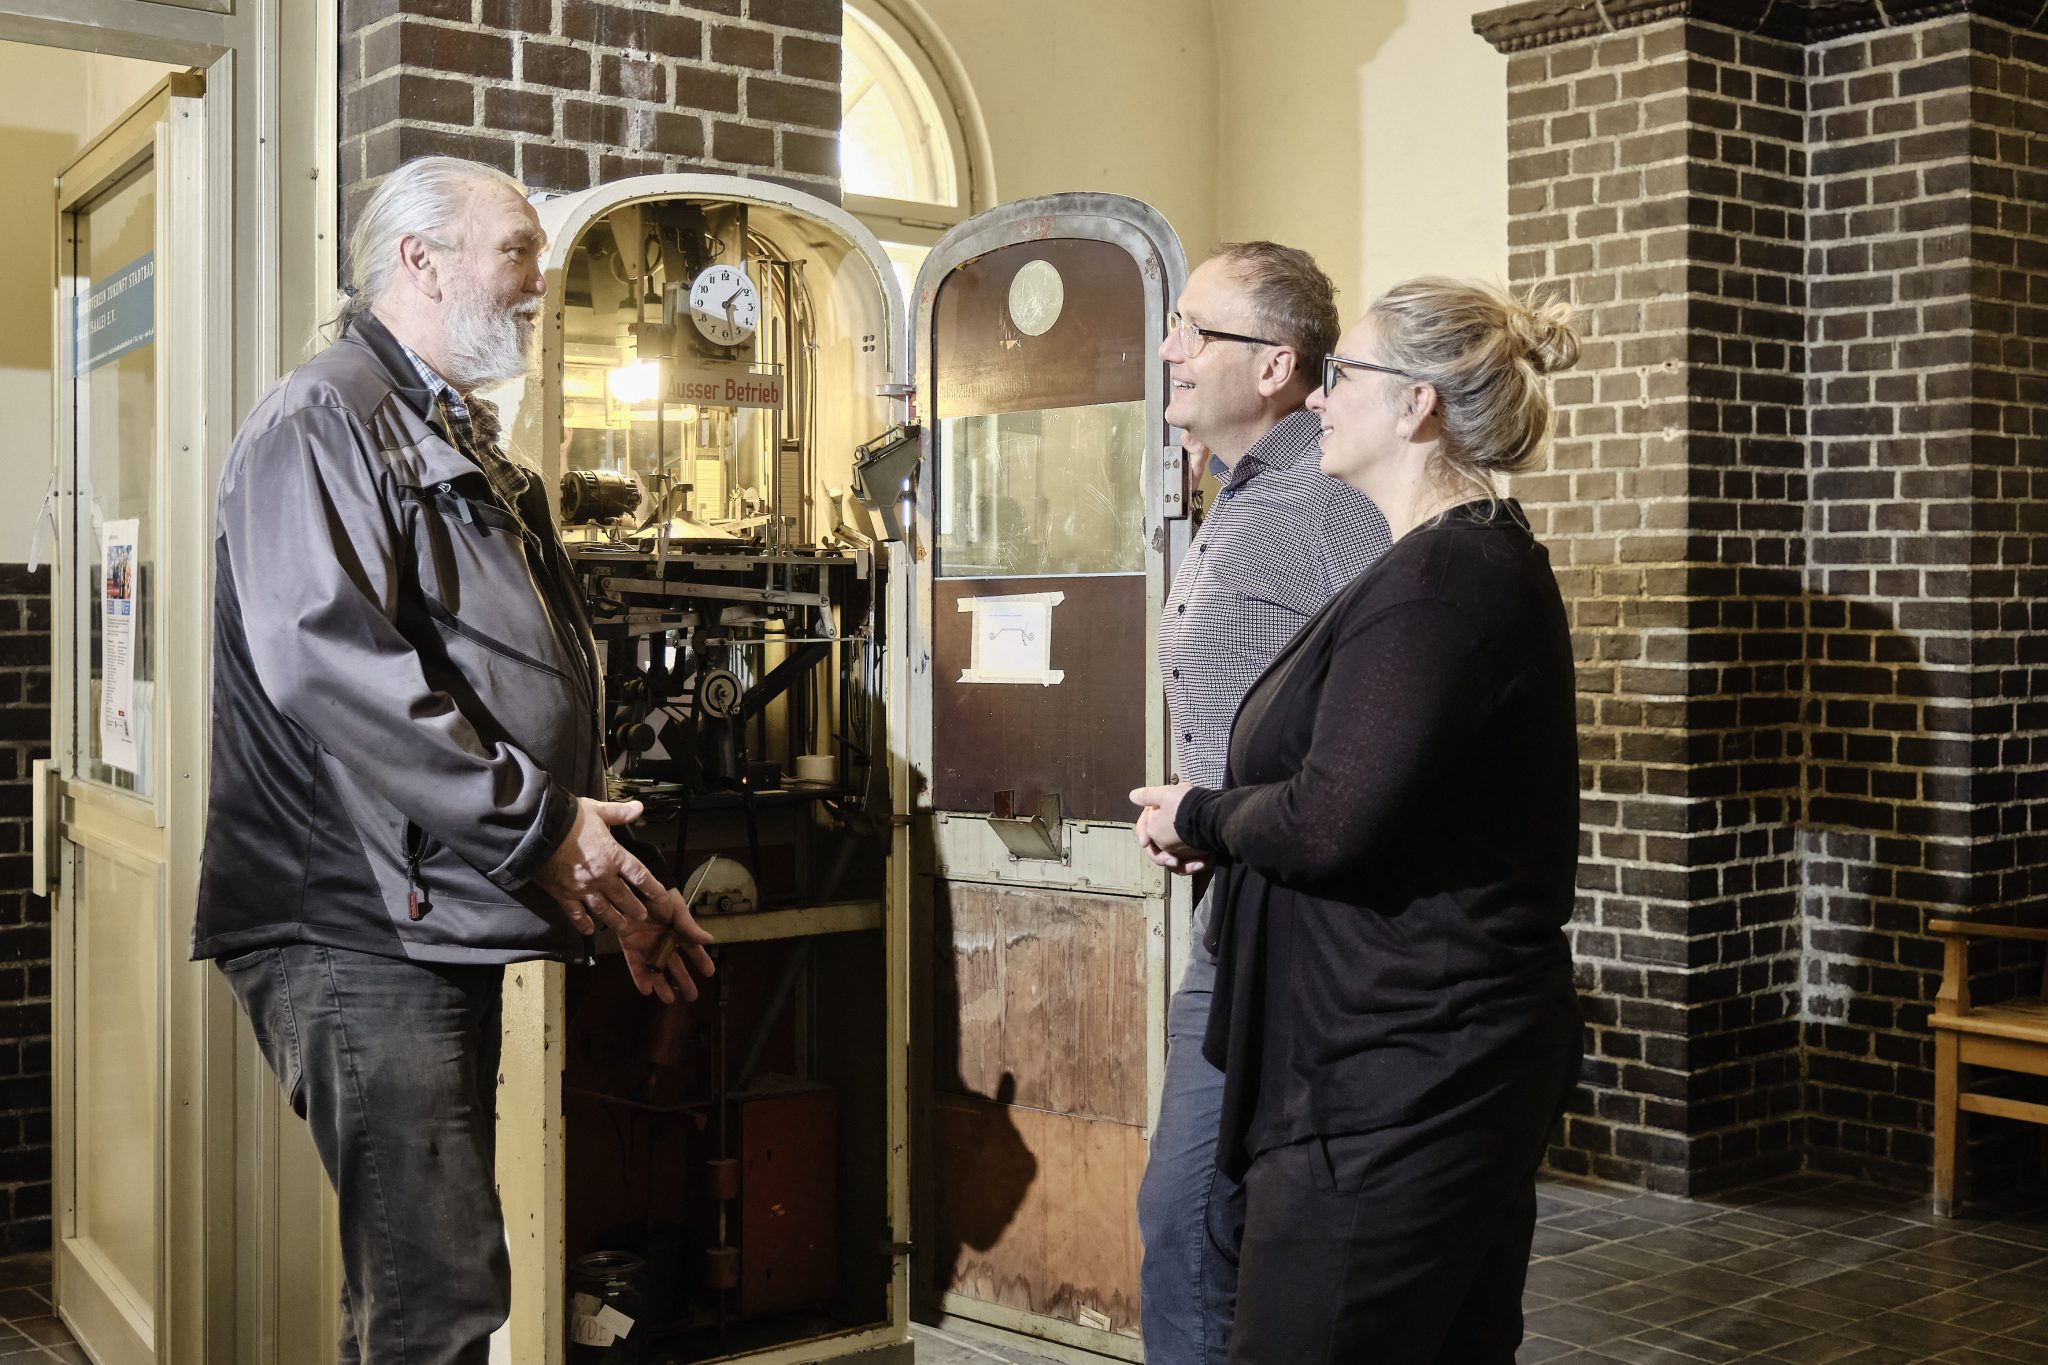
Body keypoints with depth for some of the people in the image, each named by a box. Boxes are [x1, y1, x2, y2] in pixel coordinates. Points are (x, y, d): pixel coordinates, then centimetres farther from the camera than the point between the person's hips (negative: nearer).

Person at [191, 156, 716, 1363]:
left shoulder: (470, 449, 22)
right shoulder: (322, 421, -8)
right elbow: (326, 663, -22)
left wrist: (613, 872, 18)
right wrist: (534, 822, -19)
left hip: (453, 924, 10)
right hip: (363, 933, -10)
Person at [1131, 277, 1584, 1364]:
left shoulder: (1438, 580, -18)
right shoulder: (1484, 561, 16)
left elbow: (1327, 825, -24)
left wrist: (1198, 817, -5)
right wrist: (1220, 818, 6)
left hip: (1396, 1073, -11)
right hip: (1456, 1053, 11)